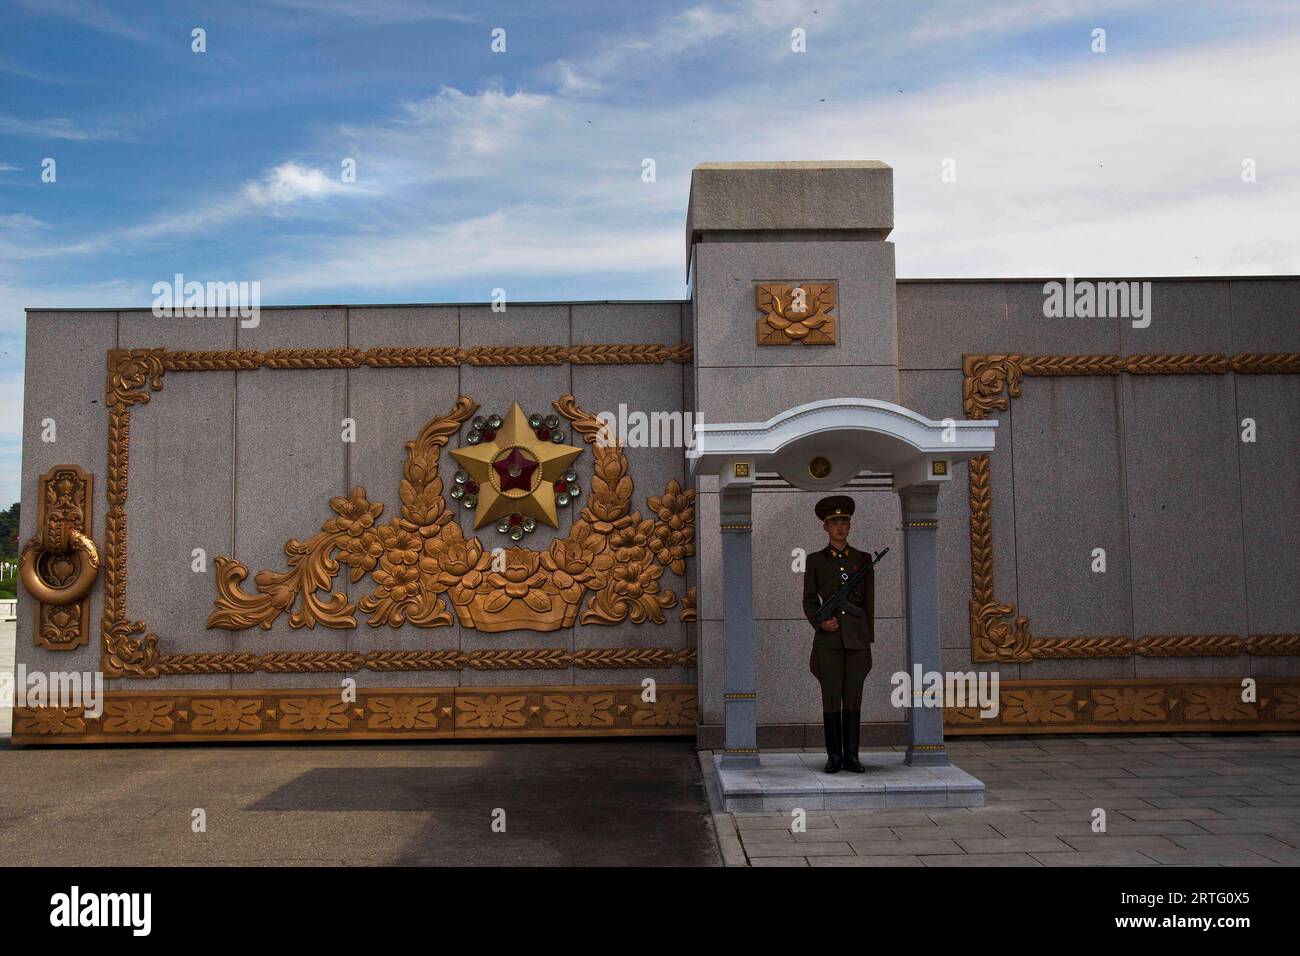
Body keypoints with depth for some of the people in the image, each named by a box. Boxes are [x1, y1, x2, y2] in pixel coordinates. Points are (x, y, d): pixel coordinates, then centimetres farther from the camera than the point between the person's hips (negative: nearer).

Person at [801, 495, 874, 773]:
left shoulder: (863, 559, 9)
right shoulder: (815, 560, 6)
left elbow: (869, 601, 9)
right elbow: (809, 600, 6)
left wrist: (868, 639, 6)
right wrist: (820, 623, -13)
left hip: (857, 636, 1)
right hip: (829, 638, -1)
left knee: (853, 698, 2)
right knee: (831, 698, -1)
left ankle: (851, 756, 8)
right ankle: (834, 756, 7)